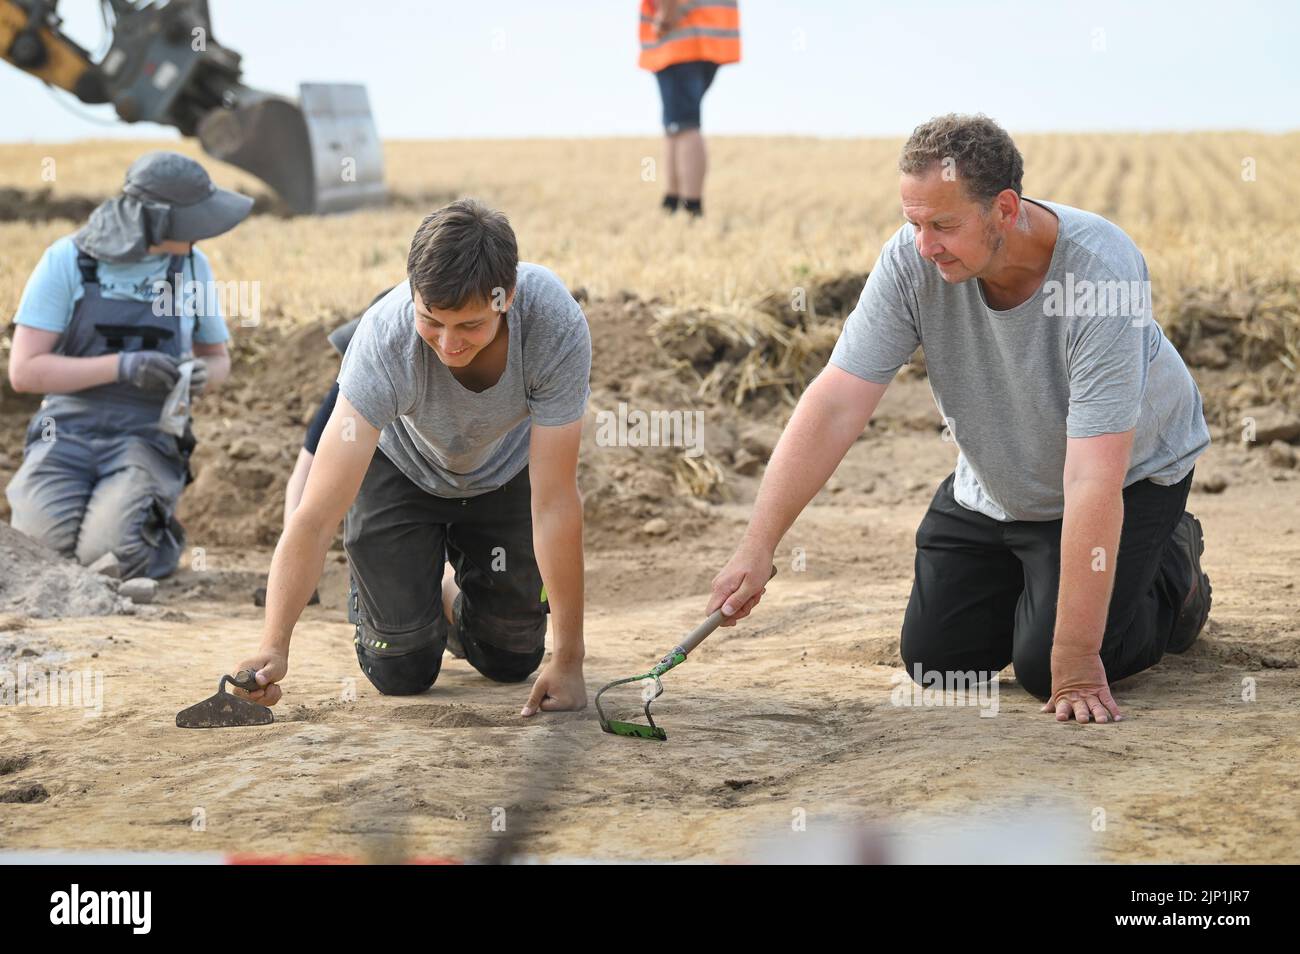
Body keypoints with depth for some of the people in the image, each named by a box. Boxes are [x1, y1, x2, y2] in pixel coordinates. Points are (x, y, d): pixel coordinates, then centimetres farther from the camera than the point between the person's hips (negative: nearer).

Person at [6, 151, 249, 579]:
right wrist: (123, 366, -25)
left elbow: (217, 360, 15)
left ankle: (157, 536, 7)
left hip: (146, 447, 0)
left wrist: (201, 376, -12)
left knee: (106, 558, -29)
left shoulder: (192, 265, 1)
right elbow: (24, 372, -12)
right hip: (67, 445, 0)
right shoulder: (65, 261, -7)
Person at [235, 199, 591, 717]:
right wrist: (273, 645, -54)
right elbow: (318, 513, -42)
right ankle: (368, 591, 28)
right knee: (402, 671, -5)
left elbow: (554, 502, -33)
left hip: (505, 473, 1)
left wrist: (568, 660, -30)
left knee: (509, 659, 0)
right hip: (401, 466, -1)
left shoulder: (556, 324, -39)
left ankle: (467, 613, 34)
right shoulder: (385, 336, -40)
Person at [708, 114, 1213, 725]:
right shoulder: (912, 261, -25)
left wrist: (1075, 662, -38)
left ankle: (1174, 567, 13)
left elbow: (1093, 482, -39)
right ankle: (1036, 574, 28)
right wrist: (756, 549, -31)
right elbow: (835, 406, -24)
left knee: (1044, 665, -15)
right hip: (993, 485, 5)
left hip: (1132, 471, -5)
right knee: (936, 658, -1)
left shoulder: (1102, 273, -38)